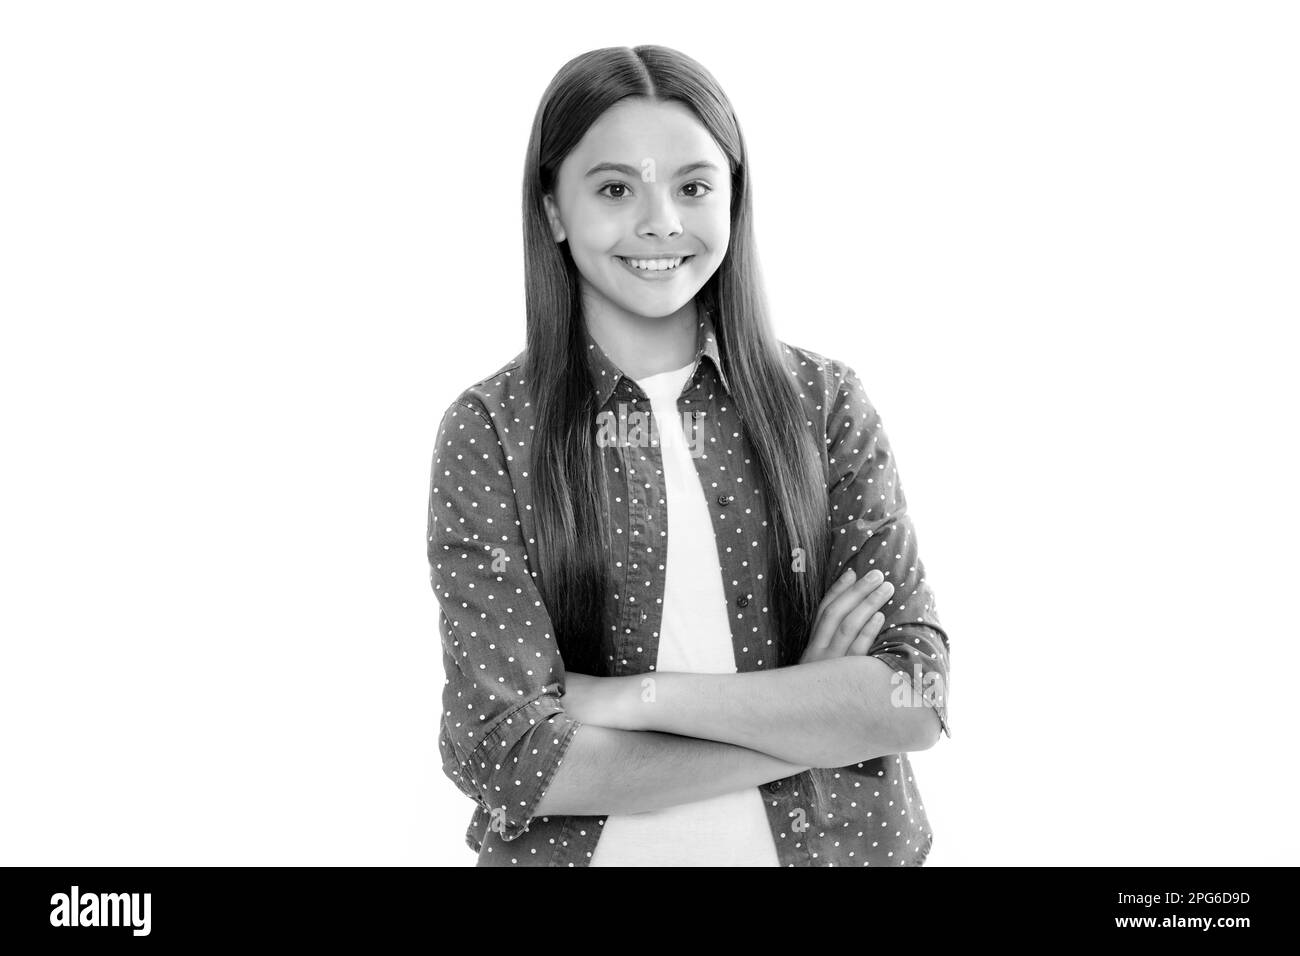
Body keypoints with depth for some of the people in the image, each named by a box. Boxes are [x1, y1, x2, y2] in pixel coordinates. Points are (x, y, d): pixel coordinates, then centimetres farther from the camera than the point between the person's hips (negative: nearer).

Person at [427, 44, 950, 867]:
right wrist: (815, 714, -18)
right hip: (591, 849, -1)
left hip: (832, 843, 2)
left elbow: (916, 696, -12)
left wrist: (634, 696, -19)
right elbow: (505, 754, -18)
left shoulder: (824, 403, -6)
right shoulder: (490, 431, -11)